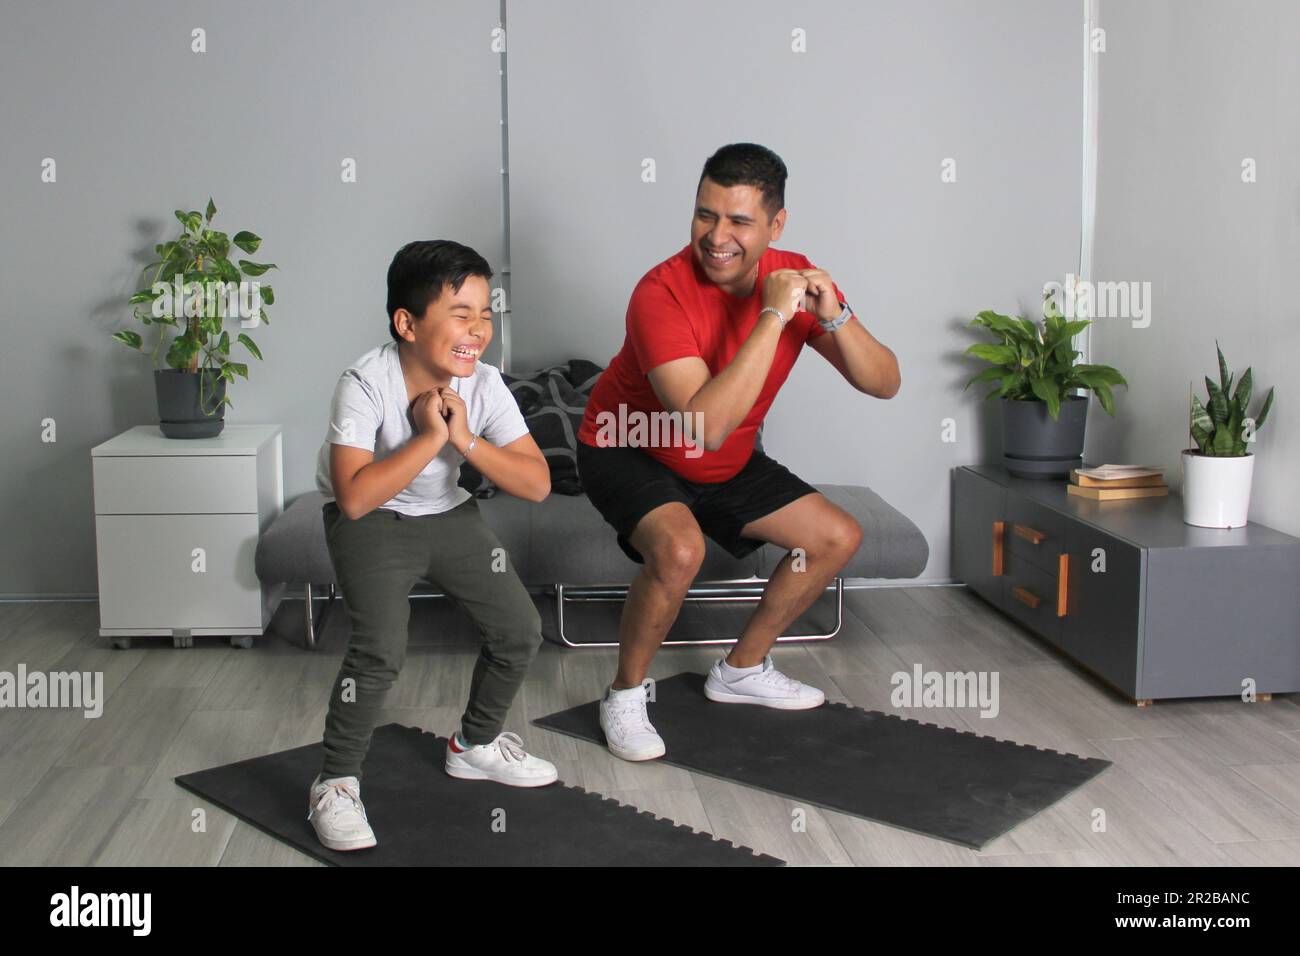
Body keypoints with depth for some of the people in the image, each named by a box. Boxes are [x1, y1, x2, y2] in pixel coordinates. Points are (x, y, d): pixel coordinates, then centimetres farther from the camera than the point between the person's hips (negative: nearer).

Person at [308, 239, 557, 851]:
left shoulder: (483, 385, -16)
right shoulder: (366, 384, -28)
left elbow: (537, 484, -18)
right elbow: (355, 497, -37)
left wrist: (465, 438, -30)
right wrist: (430, 437, -35)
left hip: (448, 515, 5)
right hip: (371, 524, -5)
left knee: (520, 630, 3)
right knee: (381, 650, -24)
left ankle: (475, 745, 29)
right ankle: (335, 786, -2)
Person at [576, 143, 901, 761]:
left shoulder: (795, 278, -12)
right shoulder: (662, 292, -31)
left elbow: (884, 384, -14)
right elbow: (707, 425, -41)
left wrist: (834, 315, -32)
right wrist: (772, 317, -42)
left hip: (729, 465, 7)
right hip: (628, 451, -7)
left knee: (838, 537, 3)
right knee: (679, 549, -35)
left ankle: (742, 669, 20)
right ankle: (625, 695, -9)